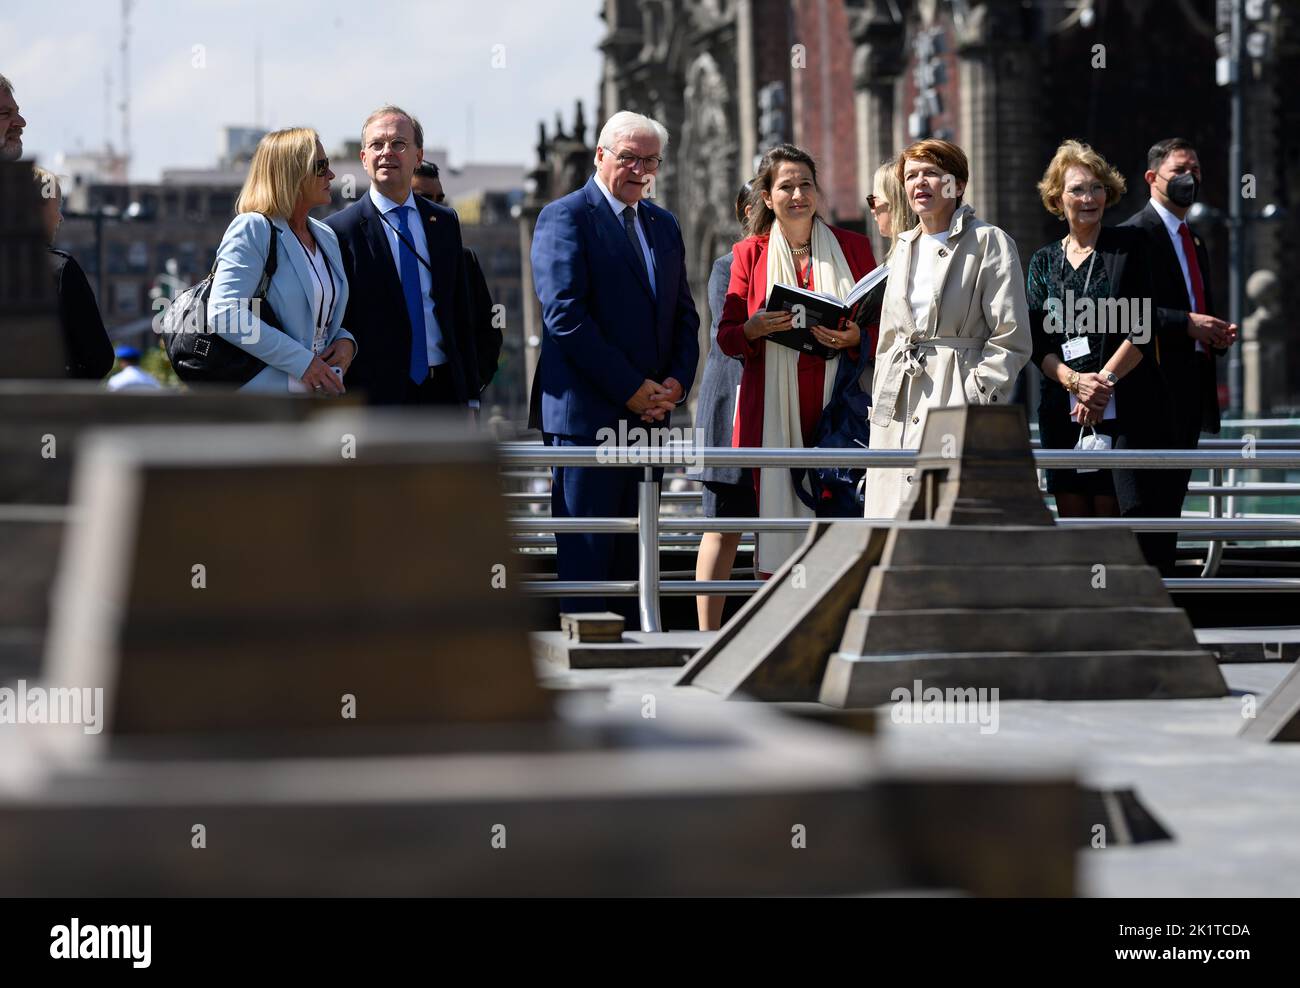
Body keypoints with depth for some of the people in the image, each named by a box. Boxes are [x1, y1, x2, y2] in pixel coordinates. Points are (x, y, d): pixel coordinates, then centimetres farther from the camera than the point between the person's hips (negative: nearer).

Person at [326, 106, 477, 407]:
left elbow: (460, 316, 15)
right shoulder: (341, 230, -4)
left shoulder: (445, 223, 12)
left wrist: (469, 395, 10)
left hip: (443, 393, 5)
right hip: (378, 395, -4)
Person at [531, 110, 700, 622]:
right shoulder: (565, 217, -6)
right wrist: (631, 388, -15)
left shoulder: (663, 225, 18)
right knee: (586, 553, -5)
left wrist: (676, 382, -1)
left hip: (647, 413, 7)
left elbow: (684, 315, 18)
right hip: (587, 413, -7)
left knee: (631, 554, 8)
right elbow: (565, 316, -14)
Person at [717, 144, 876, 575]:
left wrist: (855, 338, -11)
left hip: (836, 405, 0)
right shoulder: (749, 253, 10)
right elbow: (727, 337, 8)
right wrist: (754, 329, -13)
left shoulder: (853, 247, 11)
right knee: (776, 511, -7)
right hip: (773, 407, 0)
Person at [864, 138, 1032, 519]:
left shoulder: (989, 243, -3)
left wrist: (974, 399, -14)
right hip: (899, 410, 7)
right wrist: (880, 399, 14)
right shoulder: (906, 247, 18)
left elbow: (1011, 338, -8)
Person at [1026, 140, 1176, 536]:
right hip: (1062, 411, 3)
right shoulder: (1044, 260, 15)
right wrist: (1074, 380, -11)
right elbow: (1036, 341, 7)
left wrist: (1104, 380, -13)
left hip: (1123, 411, -3)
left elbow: (1143, 328, -2)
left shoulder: (1129, 246, 5)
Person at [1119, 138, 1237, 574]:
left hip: (1192, 389, 9)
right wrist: (1186, 324, -22)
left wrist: (1218, 335, 8)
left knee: (1173, 496, 9)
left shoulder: (1195, 242, 22)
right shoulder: (1134, 234, -7)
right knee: (1153, 500, -10)